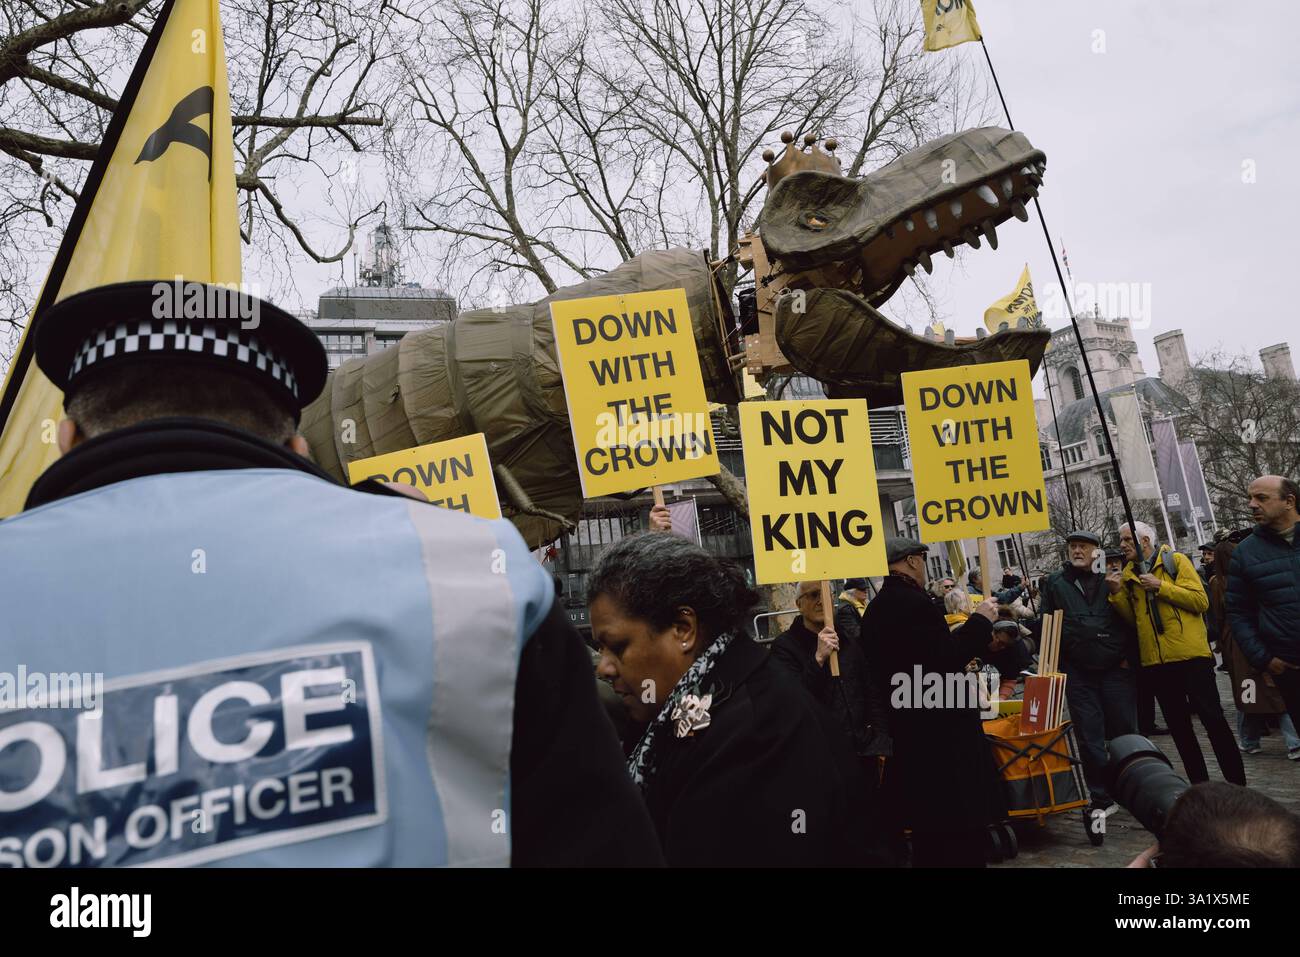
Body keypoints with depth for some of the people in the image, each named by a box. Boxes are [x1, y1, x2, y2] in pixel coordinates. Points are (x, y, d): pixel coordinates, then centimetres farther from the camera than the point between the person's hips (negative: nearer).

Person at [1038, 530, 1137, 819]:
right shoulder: (1055, 582, 8)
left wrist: (1128, 656, -4)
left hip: (1116, 669, -1)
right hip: (1078, 673, 1)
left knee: (1124, 732, 8)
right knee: (1090, 738, 4)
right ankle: (1102, 798, 13)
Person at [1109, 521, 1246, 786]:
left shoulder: (1176, 560, -1)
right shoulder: (1127, 575, 12)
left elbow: (1201, 601, -10)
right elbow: (1132, 619, 10)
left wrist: (1160, 586, -17)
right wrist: (1117, 594, -5)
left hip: (1190, 654, -5)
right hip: (1155, 661, 5)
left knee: (1212, 718, -1)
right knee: (1178, 725, 11)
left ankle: (1237, 783, 10)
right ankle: (1200, 785, 22)